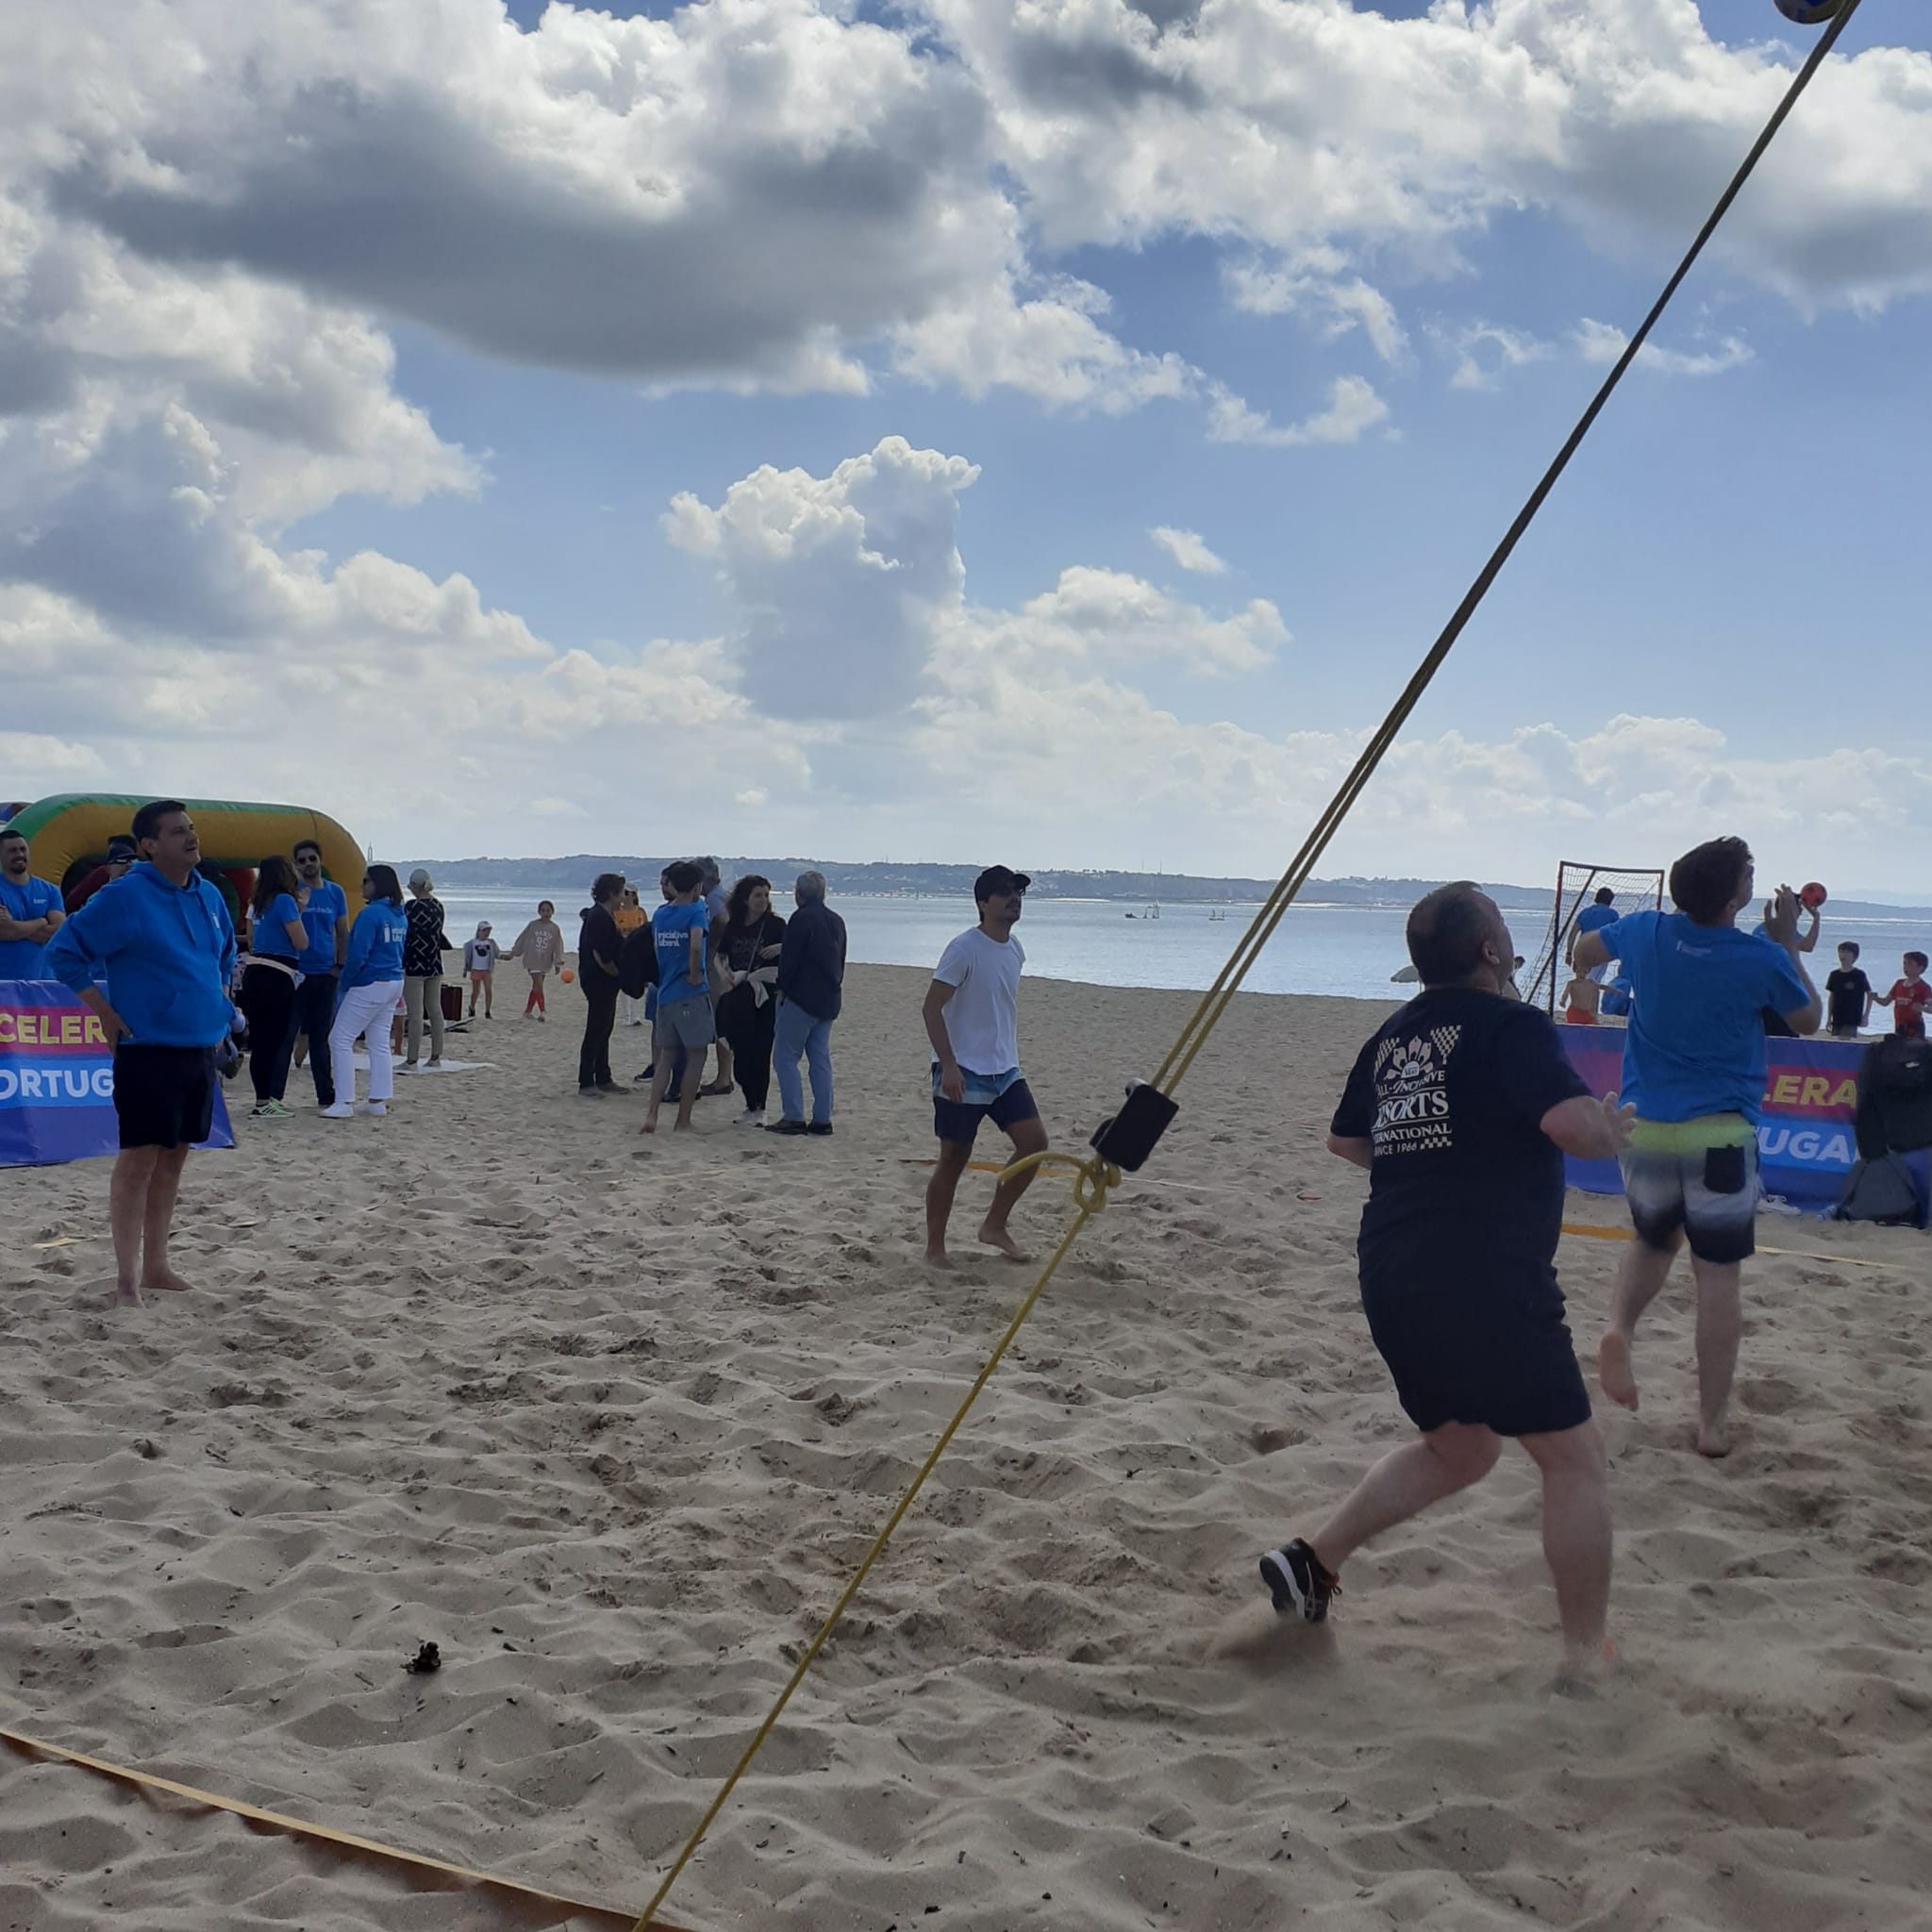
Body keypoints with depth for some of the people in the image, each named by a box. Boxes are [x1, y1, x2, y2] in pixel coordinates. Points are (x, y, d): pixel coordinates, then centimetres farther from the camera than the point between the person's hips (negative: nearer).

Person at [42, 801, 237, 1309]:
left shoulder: (209, 897, 9)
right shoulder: (123, 897, -11)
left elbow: (226, 954, 27)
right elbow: (63, 952, -9)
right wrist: (106, 1016, -11)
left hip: (201, 1050, 7)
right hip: (147, 1051, -7)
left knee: (173, 1156, 12)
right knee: (140, 1158, -4)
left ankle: (156, 1266, 22)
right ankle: (127, 1279, 2)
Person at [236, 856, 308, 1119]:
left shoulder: (256, 902, 12)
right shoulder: (285, 901, -11)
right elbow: (302, 943, -11)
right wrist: (298, 913, 1)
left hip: (254, 972, 8)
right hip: (277, 978, -7)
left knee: (260, 1039, 11)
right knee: (279, 1038, 0)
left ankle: (264, 1099, 18)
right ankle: (267, 1102, -1)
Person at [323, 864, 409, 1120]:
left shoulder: (370, 914, -16)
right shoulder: (401, 916, 10)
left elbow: (357, 955, -19)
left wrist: (343, 986, -8)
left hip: (369, 985, -9)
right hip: (394, 983, 9)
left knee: (340, 1039, -4)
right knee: (380, 1042, 12)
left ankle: (344, 1103, -7)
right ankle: (379, 1101, 13)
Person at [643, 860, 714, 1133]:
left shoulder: (660, 914, 10)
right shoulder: (697, 910, -11)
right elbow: (696, 946, -26)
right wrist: (695, 975, -14)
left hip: (665, 993, 6)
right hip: (691, 995, -6)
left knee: (666, 1057, 12)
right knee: (696, 1055, 5)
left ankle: (652, 1116, 0)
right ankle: (684, 1119, 7)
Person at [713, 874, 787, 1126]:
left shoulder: (775, 923, -1)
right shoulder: (733, 927, 9)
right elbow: (719, 956, 19)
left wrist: (780, 948, -25)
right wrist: (726, 974, -1)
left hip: (766, 995, -3)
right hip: (738, 998, 3)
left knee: (760, 1053, -3)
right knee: (741, 1053, 4)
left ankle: (758, 1109, 4)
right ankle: (751, 1106, 17)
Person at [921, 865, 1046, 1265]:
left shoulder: (1015, 950, 9)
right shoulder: (965, 949, -14)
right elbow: (931, 1007, -17)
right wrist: (949, 1066, -23)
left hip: (1004, 1069, 7)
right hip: (963, 1073, -7)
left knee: (1034, 1141, -2)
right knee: (954, 1159, 0)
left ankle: (995, 1225, 13)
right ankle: (935, 1249, 12)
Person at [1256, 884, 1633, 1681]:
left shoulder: (1392, 1036, 15)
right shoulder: (1511, 1025, -8)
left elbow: (1345, 1141, 25)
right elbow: (1572, 1124, -22)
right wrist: (1613, 1130, -2)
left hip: (1391, 1278, 8)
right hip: (1485, 1283, -8)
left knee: (1457, 1447, 25)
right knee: (1575, 1460, 6)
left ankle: (1315, 1556, 14)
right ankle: (1586, 1661, 9)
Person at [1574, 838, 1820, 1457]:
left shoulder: (1646, 932, -2)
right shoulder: (1762, 958, -10)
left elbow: (1583, 951, 19)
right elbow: (1808, 1020, 9)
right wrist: (1788, 943, 13)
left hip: (1644, 1127, 4)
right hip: (1720, 1133, -3)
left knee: (1653, 1238, 26)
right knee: (1719, 1274, 4)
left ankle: (1620, 1326, -2)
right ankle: (1711, 1424, 7)